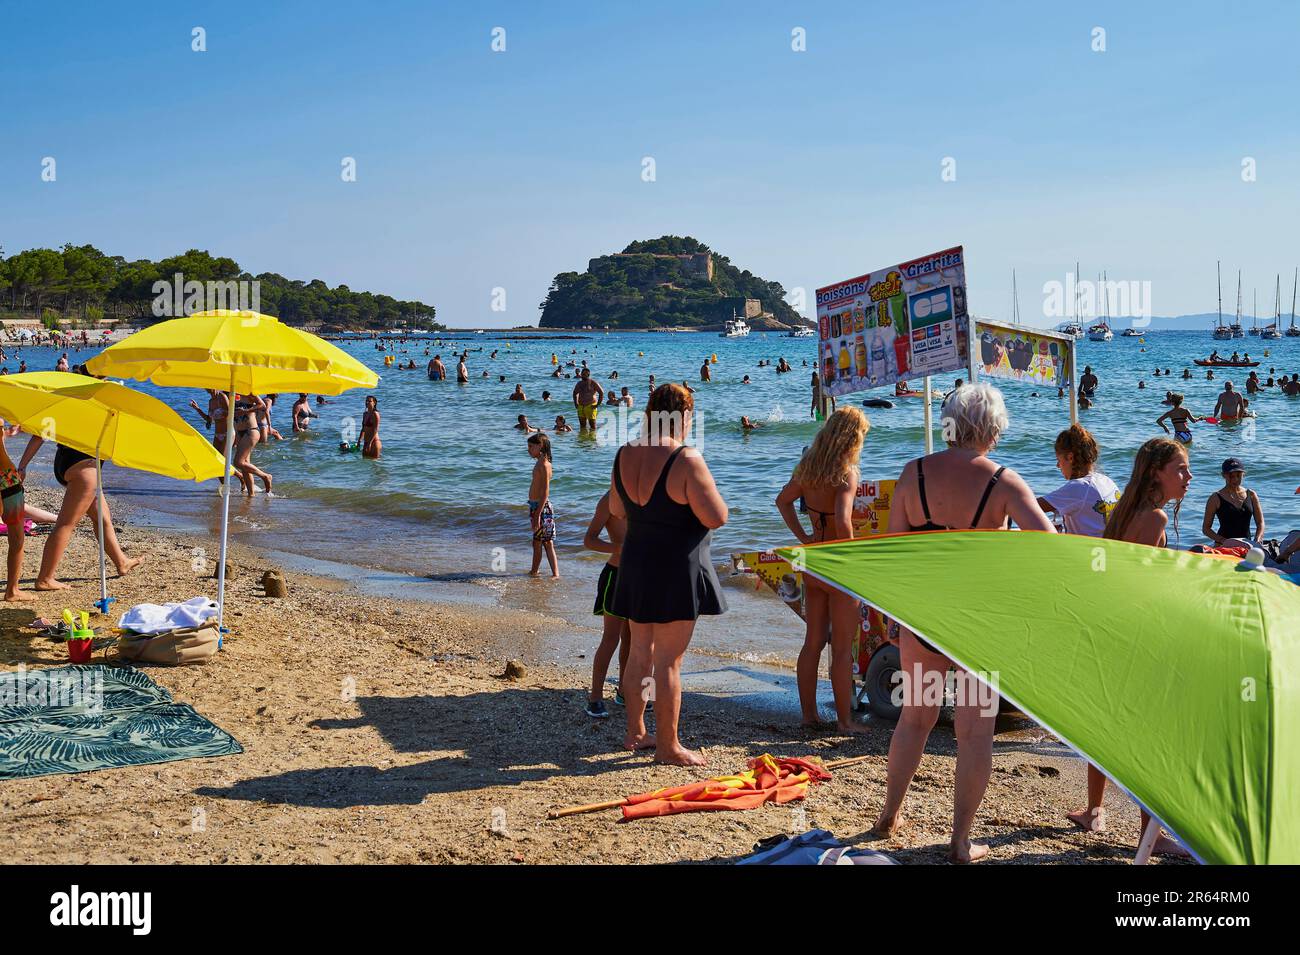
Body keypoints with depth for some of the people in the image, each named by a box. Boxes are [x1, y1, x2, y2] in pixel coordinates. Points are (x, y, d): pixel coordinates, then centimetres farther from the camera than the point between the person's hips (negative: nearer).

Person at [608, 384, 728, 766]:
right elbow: (716, 518, -19)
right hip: (676, 570, -7)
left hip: (634, 563, 7)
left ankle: (635, 732, 31)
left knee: (640, 652, 19)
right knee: (668, 661, 0)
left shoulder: (624, 455, 2)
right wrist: (703, 489, -1)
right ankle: (668, 746, 8)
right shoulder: (686, 461, -20)